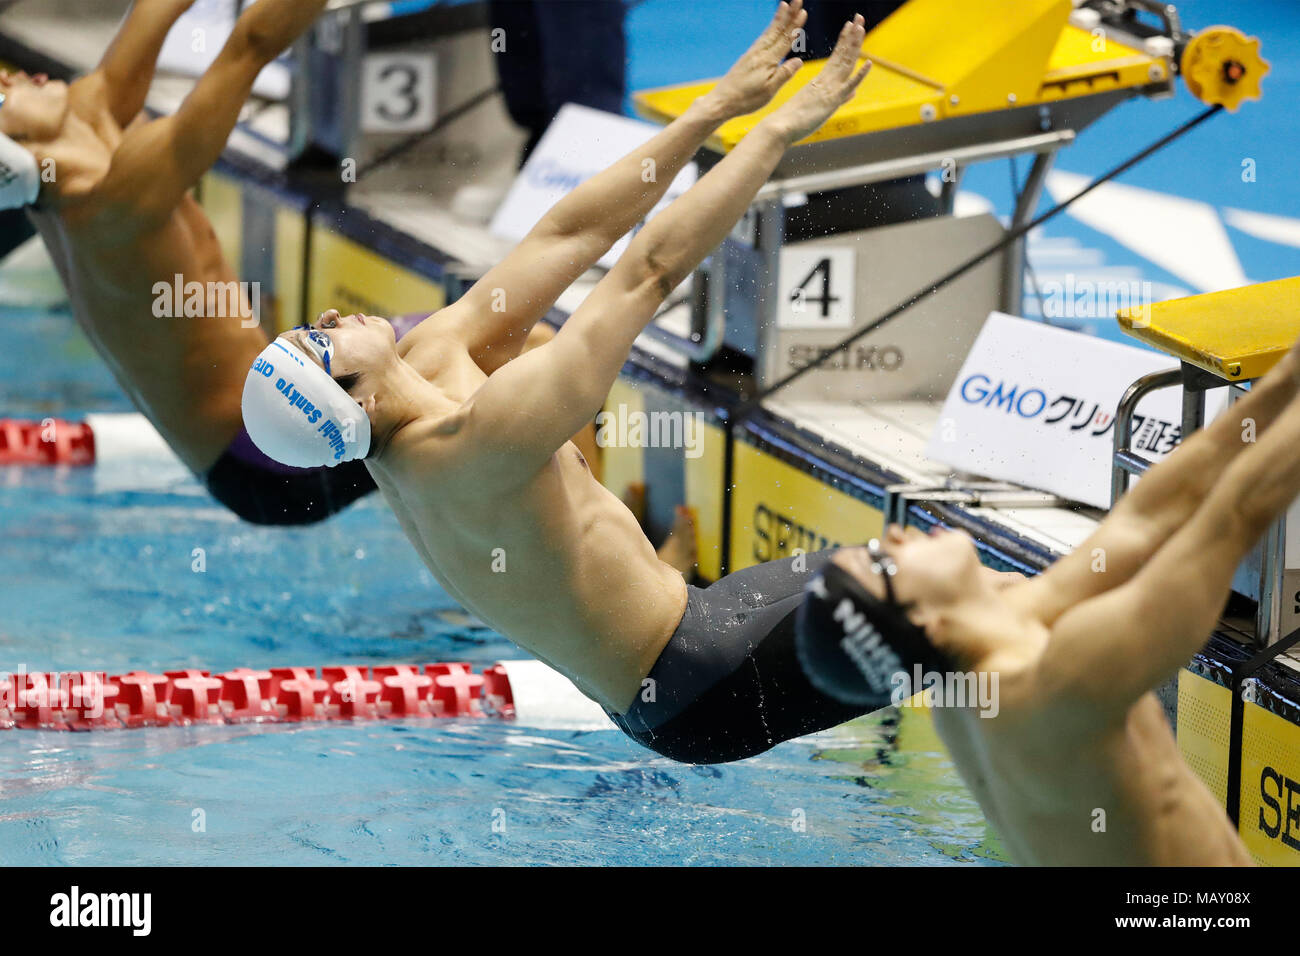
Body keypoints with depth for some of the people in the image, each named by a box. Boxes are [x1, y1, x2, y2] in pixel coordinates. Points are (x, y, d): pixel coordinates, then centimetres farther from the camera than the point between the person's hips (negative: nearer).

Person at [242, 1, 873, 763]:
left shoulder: (433, 360, -1)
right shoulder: (480, 439, -29)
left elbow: (570, 237, 2)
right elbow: (650, 270, -28)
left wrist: (716, 109, 1)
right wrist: (778, 130, -21)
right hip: (704, 690, -10)